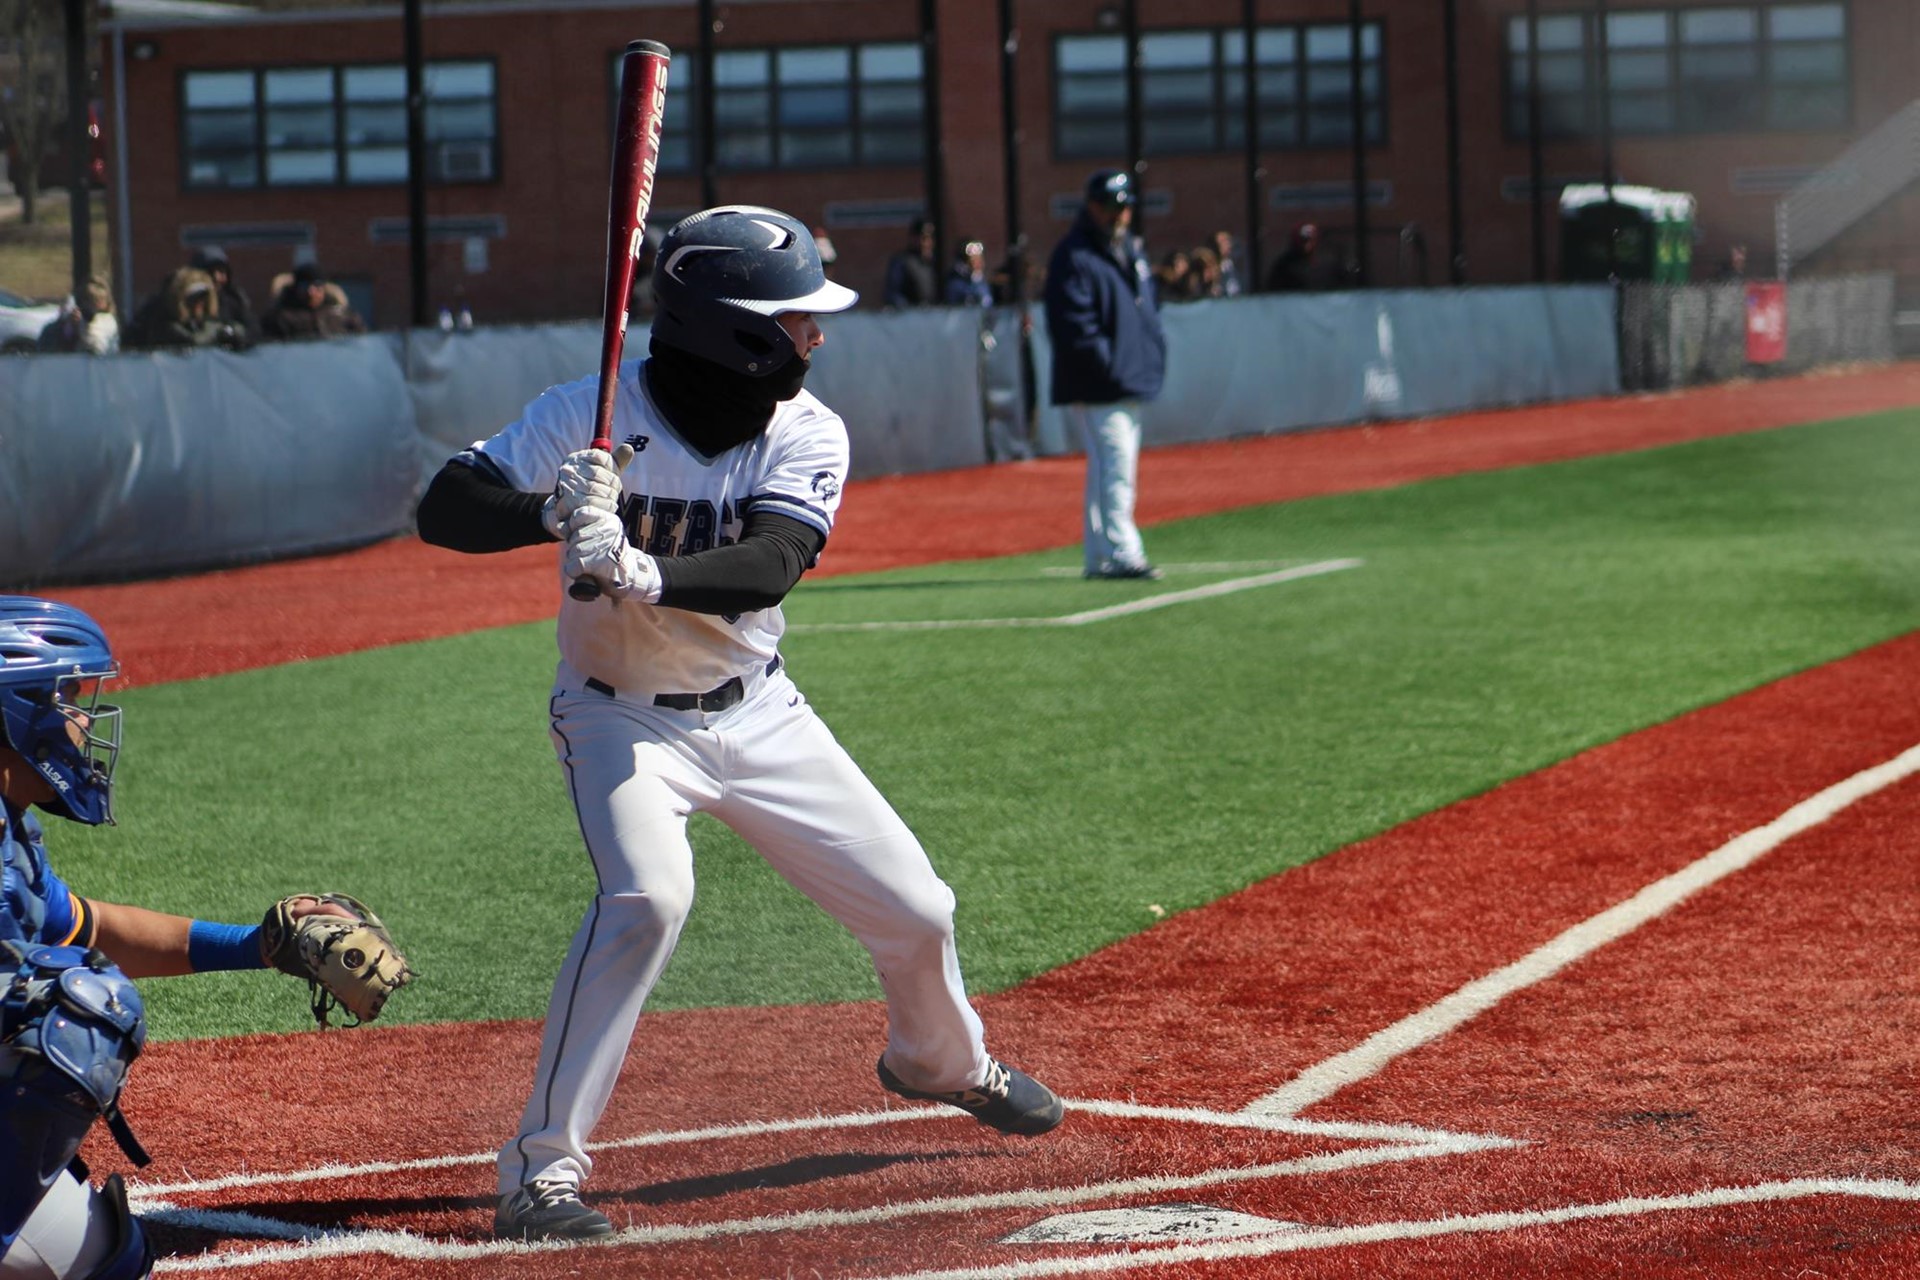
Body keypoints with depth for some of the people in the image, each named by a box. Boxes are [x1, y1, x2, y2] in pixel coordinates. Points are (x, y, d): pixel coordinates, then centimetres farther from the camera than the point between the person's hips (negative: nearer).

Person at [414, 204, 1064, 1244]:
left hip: (757, 716, 4)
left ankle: (941, 1060, 44)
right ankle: (540, 1167, -22)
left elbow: (767, 567, -27)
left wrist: (639, 572, -46)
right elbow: (443, 509, -21)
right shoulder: (590, 415, -18)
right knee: (645, 898, -31)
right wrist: (552, 514, -41)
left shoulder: (805, 435, -11)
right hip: (623, 717, -4)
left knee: (916, 910, 8)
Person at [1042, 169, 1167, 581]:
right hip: (1095, 388, -9)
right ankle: (1121, 554, -16)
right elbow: (1074, 329, -18)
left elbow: (1145, 310, 25)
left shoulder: (1130, 249, 17)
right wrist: (1110, 367, -20)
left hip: (1130, 384, 9)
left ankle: (1100, 558, 17)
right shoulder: (1073, 257, -12)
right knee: (1115, 465, -14)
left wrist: (1153, 357, 11)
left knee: (1108, 469, 12)